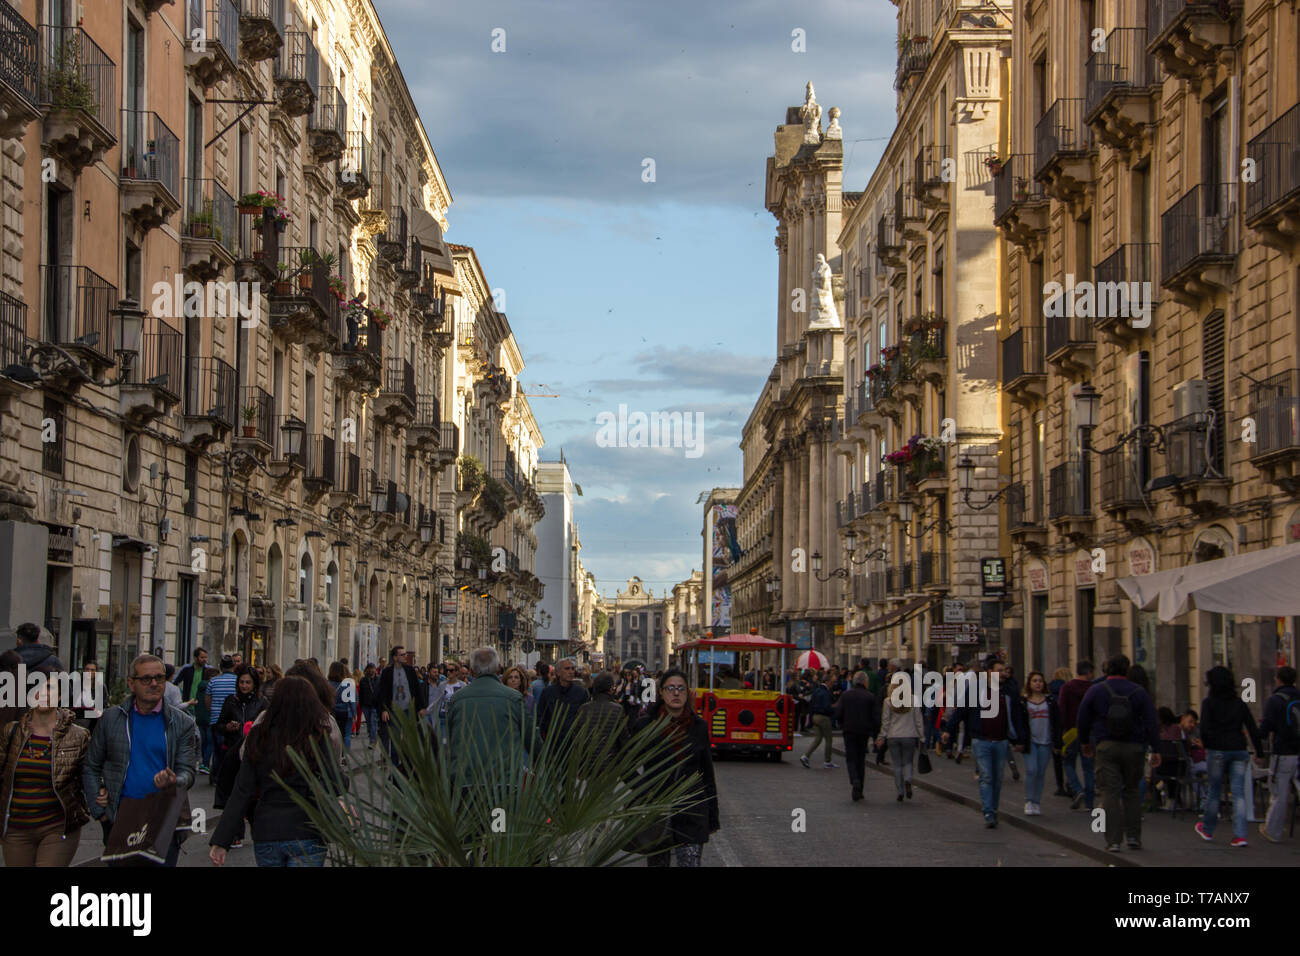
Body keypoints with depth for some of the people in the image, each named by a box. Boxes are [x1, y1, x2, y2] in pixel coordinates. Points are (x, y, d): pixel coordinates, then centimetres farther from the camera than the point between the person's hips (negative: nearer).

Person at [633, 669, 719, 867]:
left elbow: (708, 774, 9)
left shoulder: (699, 727, 4)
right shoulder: (645, 725, -1)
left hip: (691, 810, 0)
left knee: (690, 862, -10)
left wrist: (712, 817, 9)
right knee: (657, 862, 8)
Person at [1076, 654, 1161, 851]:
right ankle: (1134, 837, 14)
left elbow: (1083, 719, 6)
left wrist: (1084, 742, 20)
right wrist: (1156, 750, 0)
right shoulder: (1139, 693, 2)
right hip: (1134, 748, 1)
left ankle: (1113, 841, -7)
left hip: (1105, 747, -1)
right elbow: (1151, 722, -2)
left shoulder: (1095, 691, 1)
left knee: (1110, 793, -2)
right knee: (1132, 791, 15)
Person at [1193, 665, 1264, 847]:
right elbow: (1253, 729, 5)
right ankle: (1240, 835, -8)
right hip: (1239, 750, 3)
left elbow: (1204, 729, -12)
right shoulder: (1240, 703, 7)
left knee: (1214, 790, 12)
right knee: (1239, 793, 1)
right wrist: (1259, 753, 8)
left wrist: (1207, 746, 4)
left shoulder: (1209, 703, -4)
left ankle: (1207, 829, 28)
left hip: (1217, 750, -3)